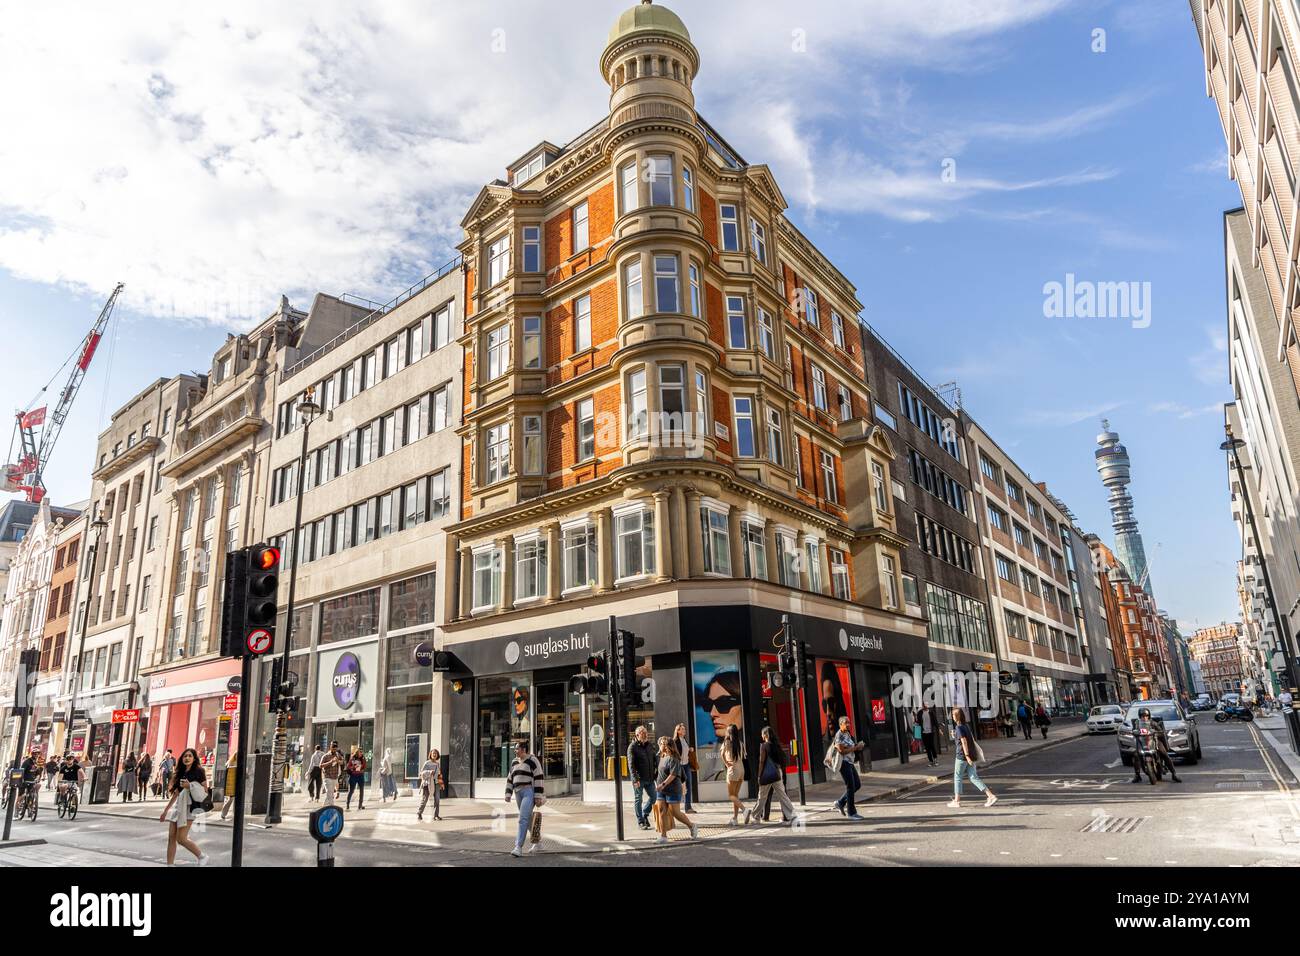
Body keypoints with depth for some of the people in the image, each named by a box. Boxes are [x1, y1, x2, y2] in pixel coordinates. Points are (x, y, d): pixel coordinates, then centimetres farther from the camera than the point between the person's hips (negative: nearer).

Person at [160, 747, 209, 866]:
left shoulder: (198, 771, -3)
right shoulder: (180, 773, 16)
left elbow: (205, 789, -6)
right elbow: (176, 793, 19)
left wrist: (190, 786, -18)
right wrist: (166, 810, 18)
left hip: (189, 805, -7)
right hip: (178, 805, 7)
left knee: (181, 838, -10)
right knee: (171, 837, 1)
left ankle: (202, 857, 7)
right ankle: (170, 864, 8)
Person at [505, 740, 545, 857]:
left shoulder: (532, 760, -8)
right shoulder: (514, 762, 14)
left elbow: (538, 778, -12)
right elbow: (510, 779, 18)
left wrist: (538, 796, -16)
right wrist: (508, 794, 8)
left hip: (530, 792, -8)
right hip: (519, 793, 8)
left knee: (523, 819, -18)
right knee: (529, 819, 15)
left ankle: (518, 847, -21)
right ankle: (536, 842, 32)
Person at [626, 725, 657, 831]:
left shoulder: (650, 745, 10)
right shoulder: (632, 747, -10)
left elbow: (654, 760, 18)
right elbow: (631, 765, -15)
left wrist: (655, 774, 10)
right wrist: (635, 779, -21)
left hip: (650, 778, 6)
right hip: (639, 779, -6)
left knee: (653, 797, 8)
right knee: (638, 799, 3)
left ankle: (645, 814, 29)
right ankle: (640, 822, 14)